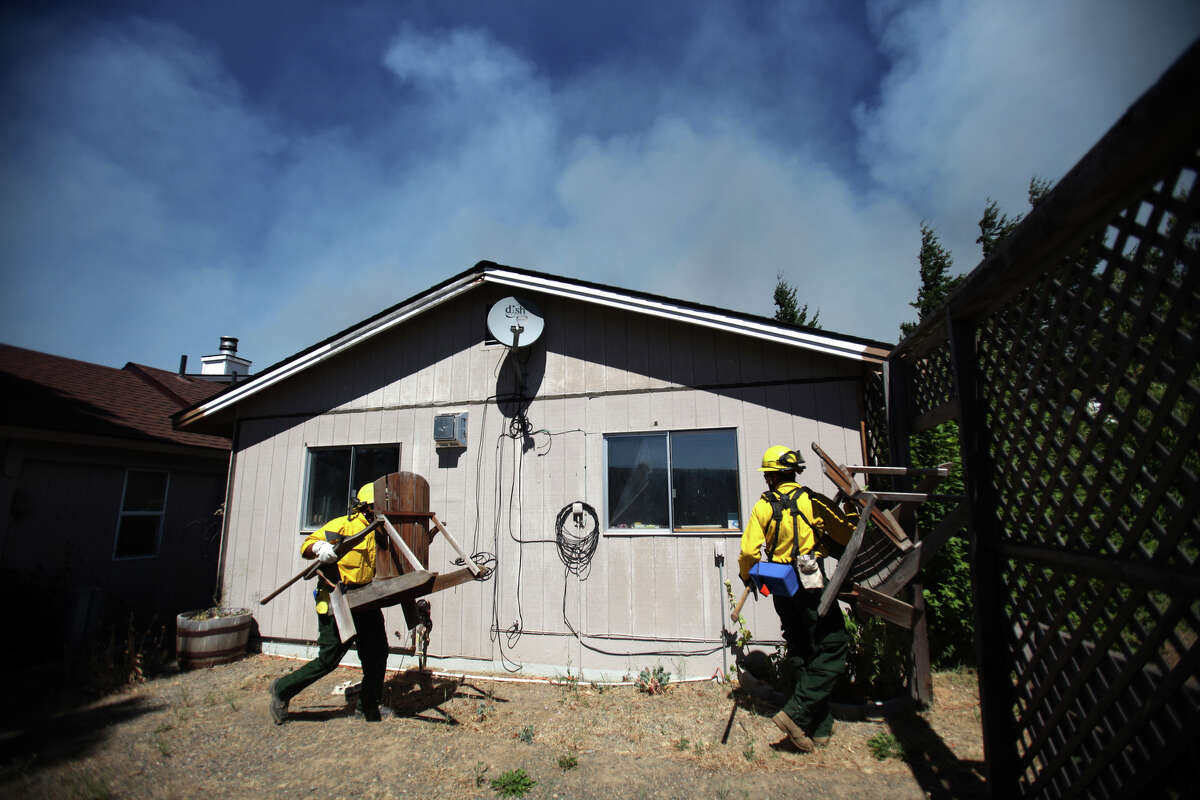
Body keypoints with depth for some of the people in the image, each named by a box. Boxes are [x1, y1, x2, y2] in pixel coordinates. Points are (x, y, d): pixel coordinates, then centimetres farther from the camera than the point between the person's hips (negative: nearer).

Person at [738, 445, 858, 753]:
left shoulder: (762, 506, 0)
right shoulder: (813, 501, -8)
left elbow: (749, 551, -5)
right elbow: (848, 536, -1)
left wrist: (748, 578, 13)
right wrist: (852, 514, 20)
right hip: (812, 586, -4)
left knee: (801, 655, 14)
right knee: (831, 650, 2)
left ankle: (820, 727, 21)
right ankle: (796, 713, -7)